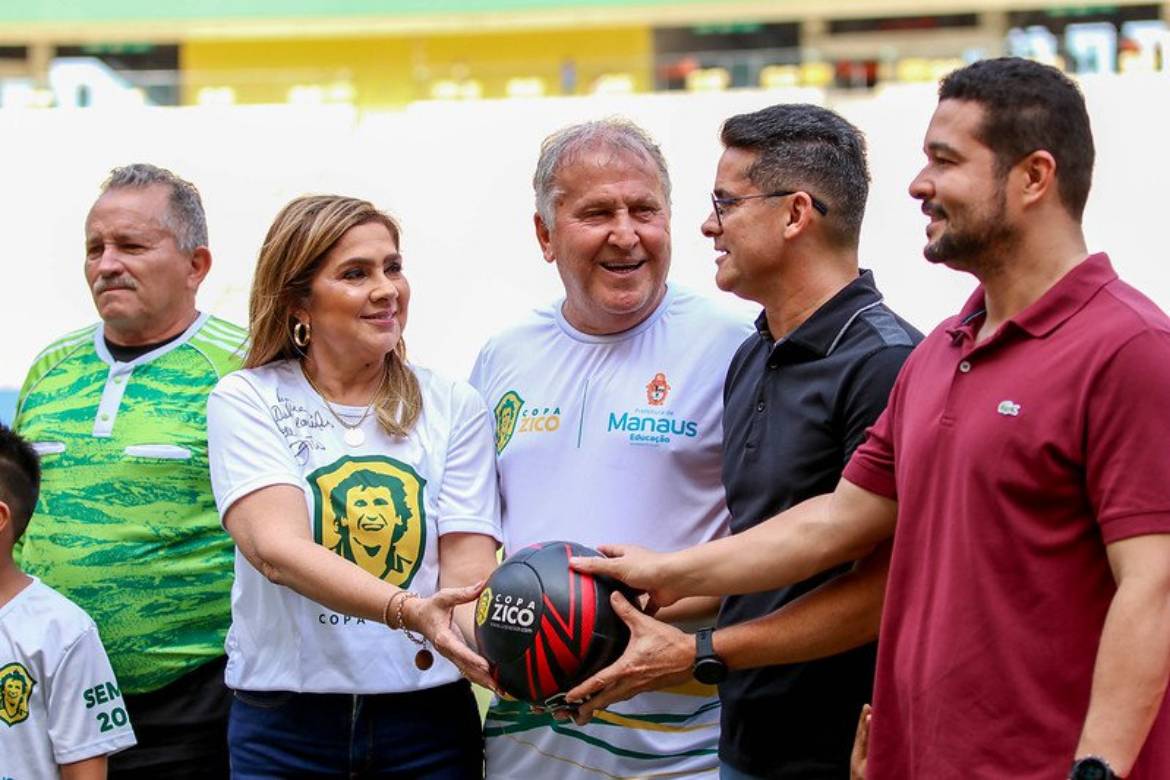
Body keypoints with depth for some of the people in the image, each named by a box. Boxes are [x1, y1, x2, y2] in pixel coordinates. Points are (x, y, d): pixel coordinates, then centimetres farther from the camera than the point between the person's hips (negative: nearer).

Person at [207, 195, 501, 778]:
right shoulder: (246, 401, -2)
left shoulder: (454, 408, 5)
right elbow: (277, 550, -17)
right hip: (282, 722, -1)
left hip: (427, 714, 2)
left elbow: (468, 570, -4)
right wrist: (406, 610, -33)